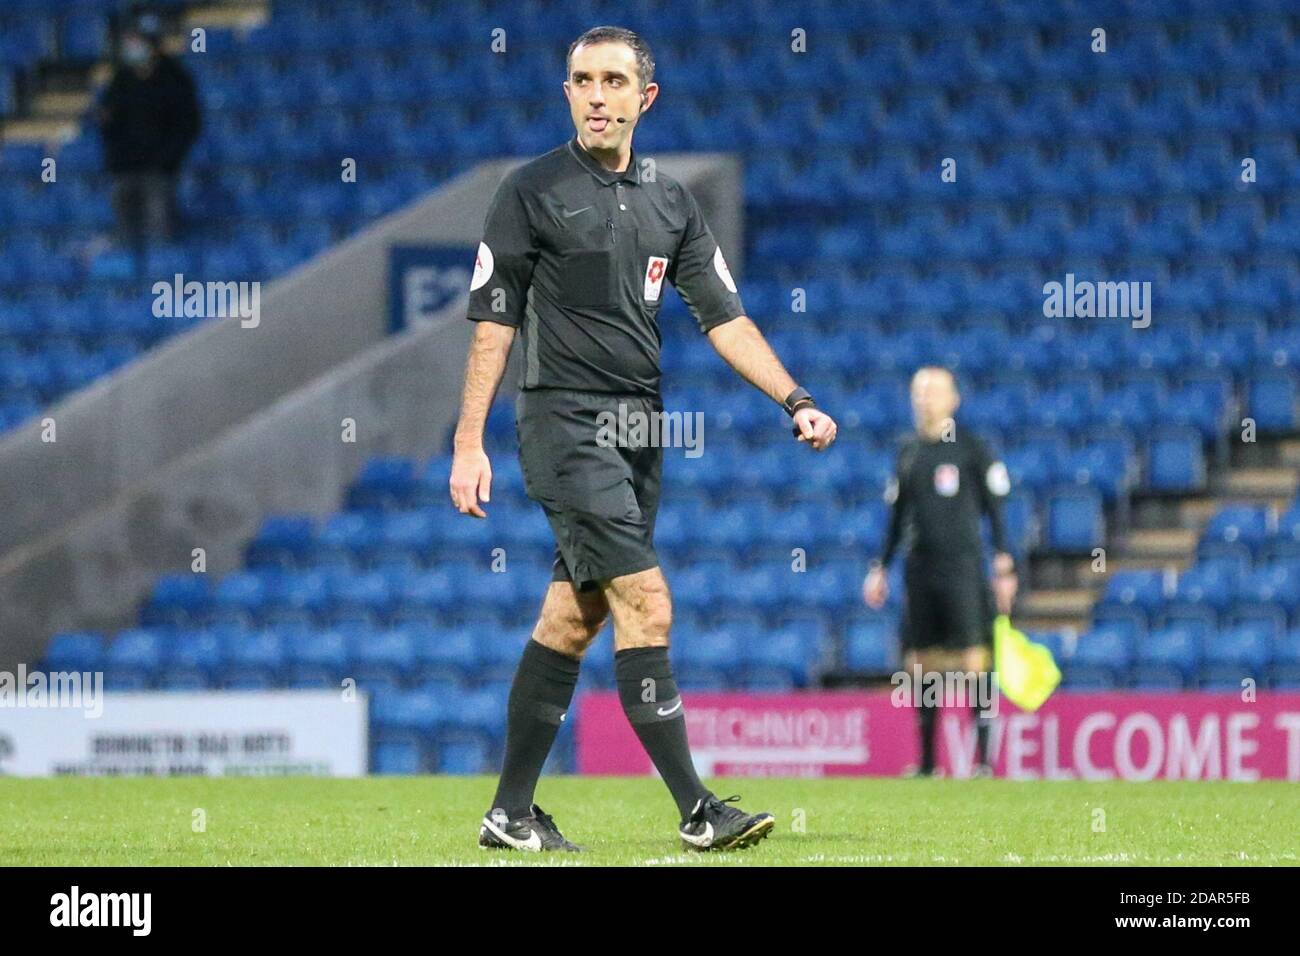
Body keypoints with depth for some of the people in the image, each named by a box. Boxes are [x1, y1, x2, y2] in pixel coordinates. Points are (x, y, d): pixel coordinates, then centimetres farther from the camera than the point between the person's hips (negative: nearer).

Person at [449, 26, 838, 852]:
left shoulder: (670, 202, 12)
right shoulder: (533, 191, -3)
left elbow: (724, 316, 11)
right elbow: (493, 321, -3)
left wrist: (795, 400, -1)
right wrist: (469, 442, -7)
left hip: (640, 428, 6)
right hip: (566, 421, -6)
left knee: (574, 620, 7)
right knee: (647, 605, -15)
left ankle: (512, 813, 15)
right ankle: (697, 810, -15)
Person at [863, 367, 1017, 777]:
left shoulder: (972, 450, 0)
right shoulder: (908, 452, 14)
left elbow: (995, 510, -1)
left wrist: (1004, 569, -8)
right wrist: (880, 569, 16)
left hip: (964, 569, -5)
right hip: (920, 571, 5)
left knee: (974, 662, -11)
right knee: (921, 666, 4)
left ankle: (983, 759, -11)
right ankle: (926, 763, 9)